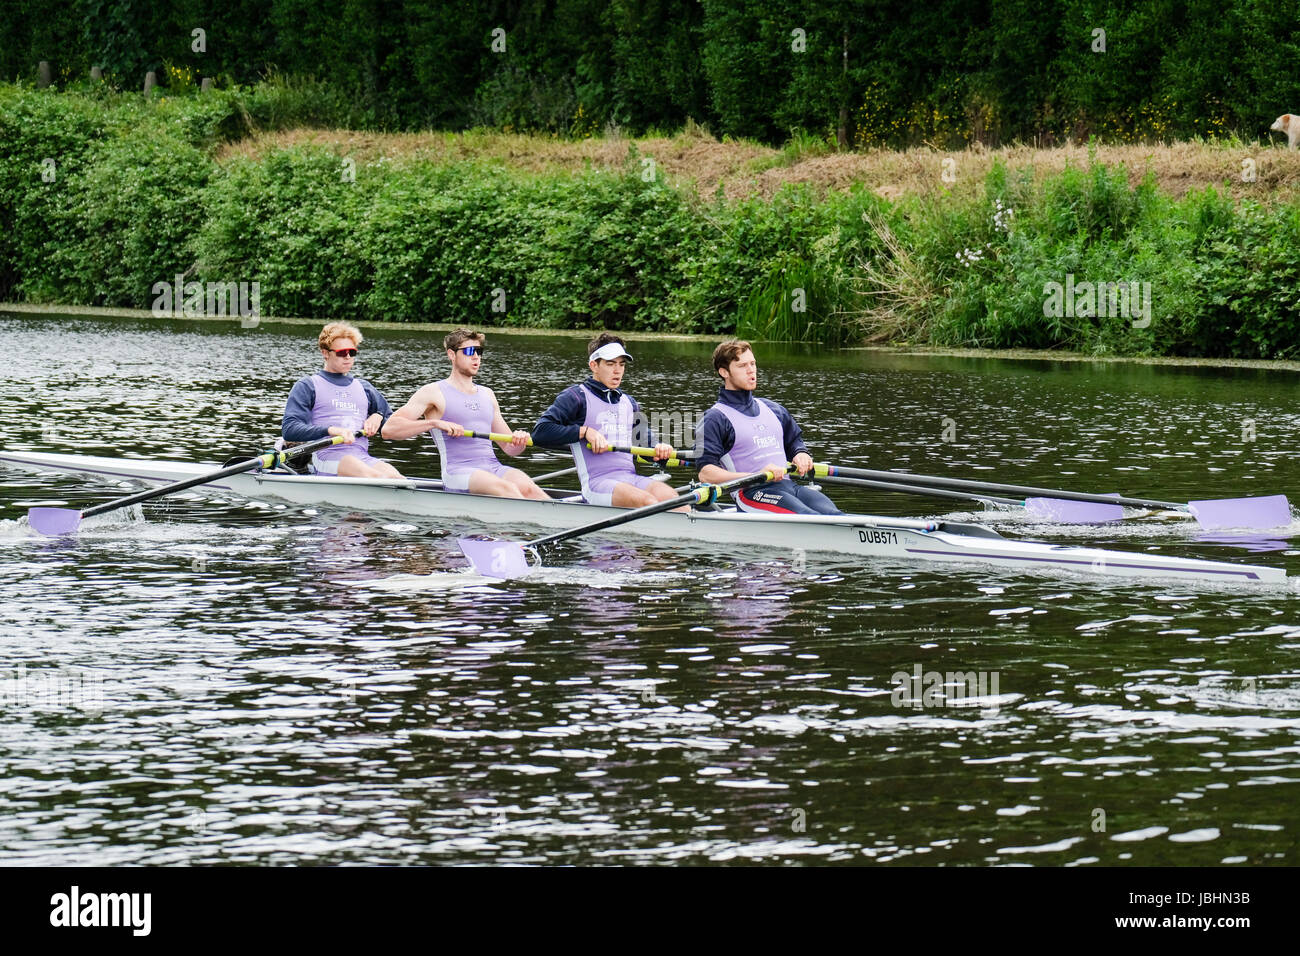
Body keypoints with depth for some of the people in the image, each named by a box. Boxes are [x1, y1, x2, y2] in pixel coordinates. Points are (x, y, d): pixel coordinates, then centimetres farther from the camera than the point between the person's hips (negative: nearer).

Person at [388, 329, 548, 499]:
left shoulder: (487, 394, 25)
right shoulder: (434, 392, 7)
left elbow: (509, 449, 27)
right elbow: (390, 427, -5)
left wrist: (520, 441, 1)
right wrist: (436, 423, -17)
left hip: (494, 468, 5)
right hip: (458, 472, -5)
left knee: (526, 487, -30)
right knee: (506, 489, -36)